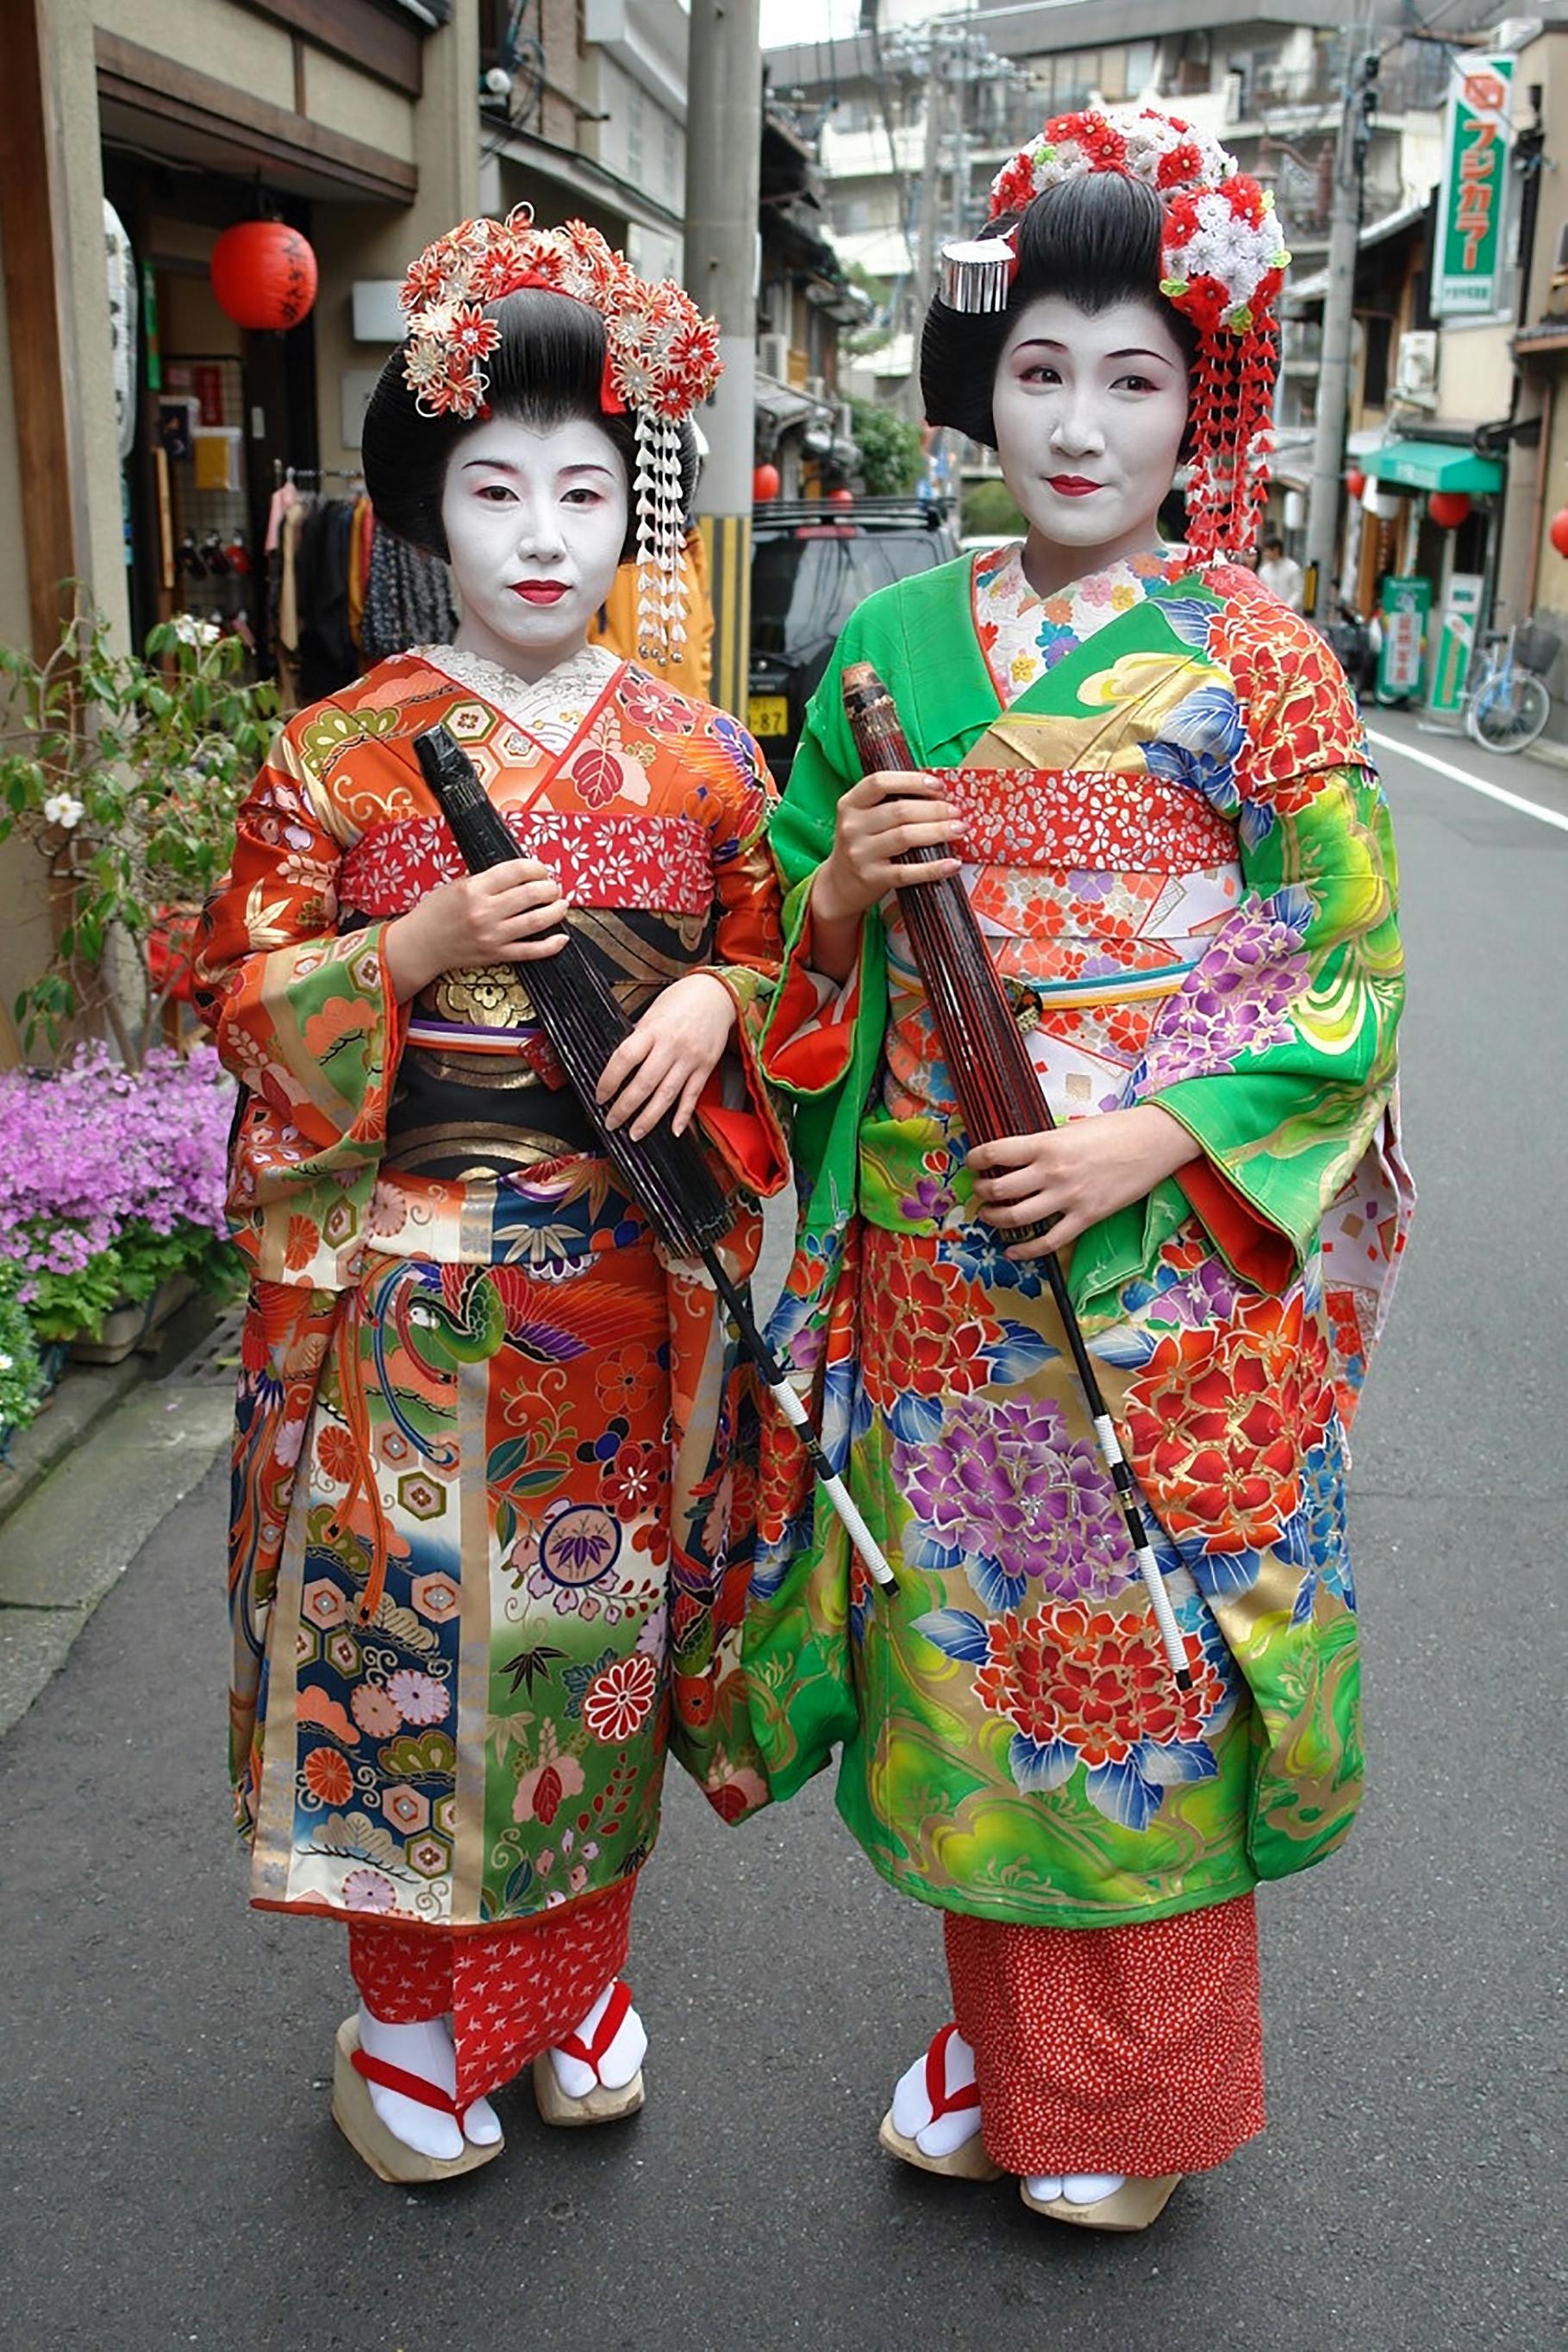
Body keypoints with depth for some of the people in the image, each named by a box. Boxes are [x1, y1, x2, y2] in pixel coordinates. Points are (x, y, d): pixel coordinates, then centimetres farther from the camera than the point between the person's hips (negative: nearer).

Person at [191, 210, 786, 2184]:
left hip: (627, 1280, 2)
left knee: (601, 1616, 12)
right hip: (407, 1282, -1)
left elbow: (783, 960, 11)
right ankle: (406, 2007, 30)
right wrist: (419, 949, -17)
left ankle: (579, 1966, 36)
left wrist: (715, 999, -11)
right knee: (415, 1615, 6)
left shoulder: (697, 753, 4)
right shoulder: (336, 750, -1)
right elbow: (238, 998, -1)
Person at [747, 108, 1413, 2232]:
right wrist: (840, 884, -9)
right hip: (937, 1268, 4)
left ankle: (1135, 2097, 32)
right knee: (971, 1638, 14)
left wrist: (1160, 1140, -16)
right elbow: (794, 942, 13)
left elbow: (1353, 969, -5)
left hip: (1169, 1267, -3)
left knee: (1147, 1662, 8)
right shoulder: (896, 646, 7)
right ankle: (996, 2042, 38)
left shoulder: (1252, 658, -4)